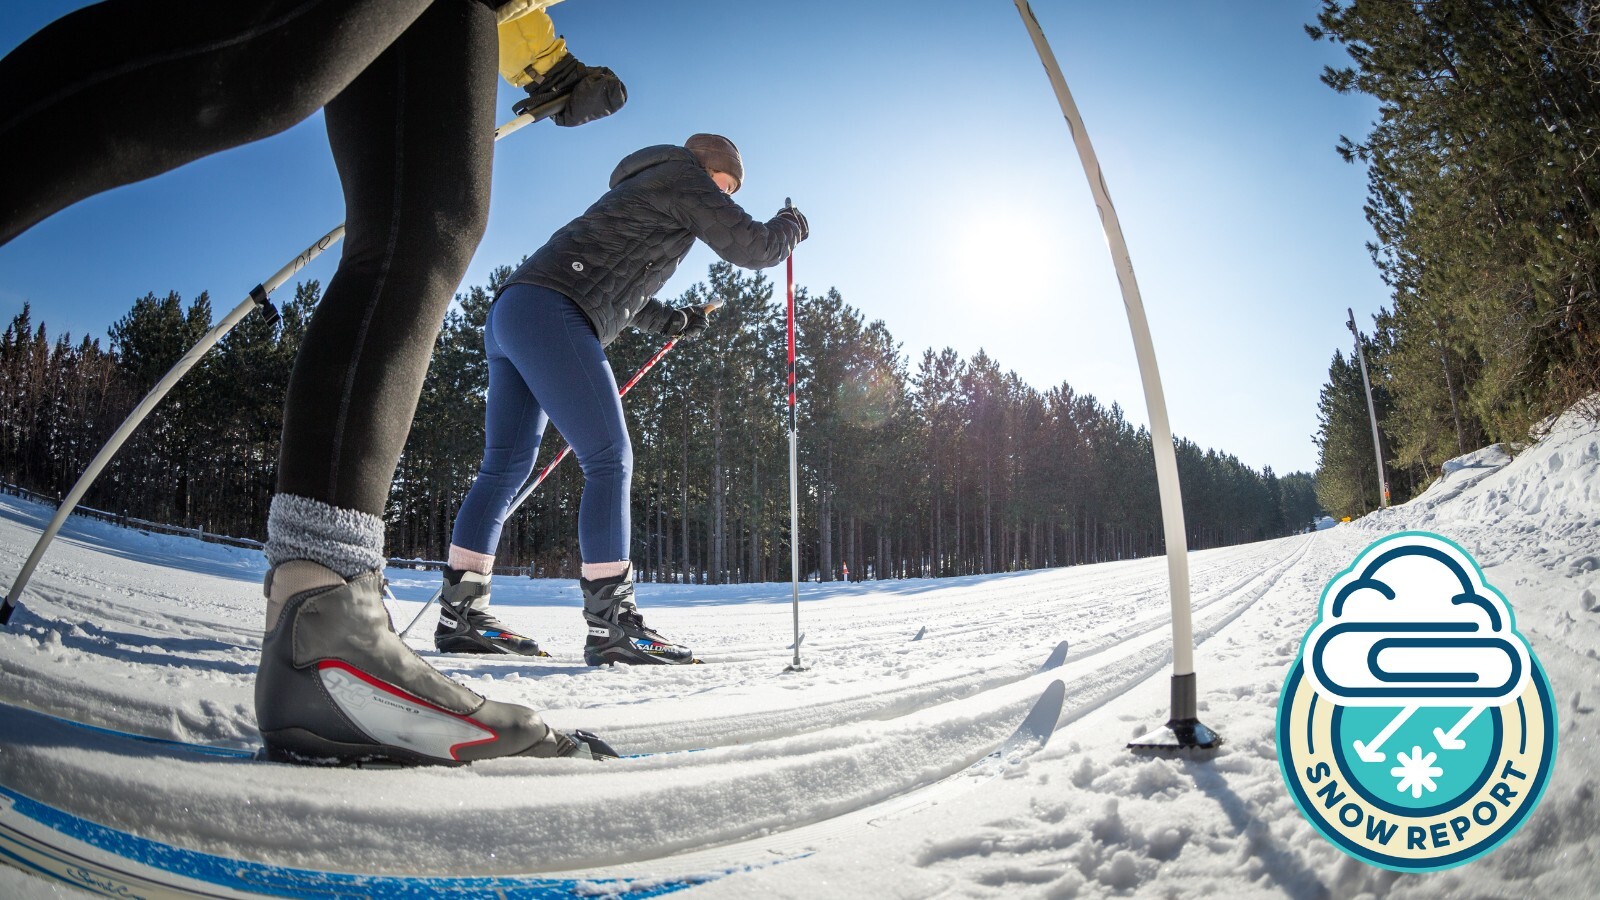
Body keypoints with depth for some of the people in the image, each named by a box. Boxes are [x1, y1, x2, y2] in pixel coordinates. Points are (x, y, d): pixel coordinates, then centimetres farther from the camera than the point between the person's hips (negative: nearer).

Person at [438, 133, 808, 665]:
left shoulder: (640, 190, 33)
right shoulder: (683, 176, 7)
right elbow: (750, 247, 2)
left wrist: (666, 320, 35)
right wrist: (790, 226, 21)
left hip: (510, 315, 10)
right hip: (551, 314, -10)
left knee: (506, 468, 9)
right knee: (610, 462, -12)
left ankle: (461, 614, 12)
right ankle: (611, 627, -14)